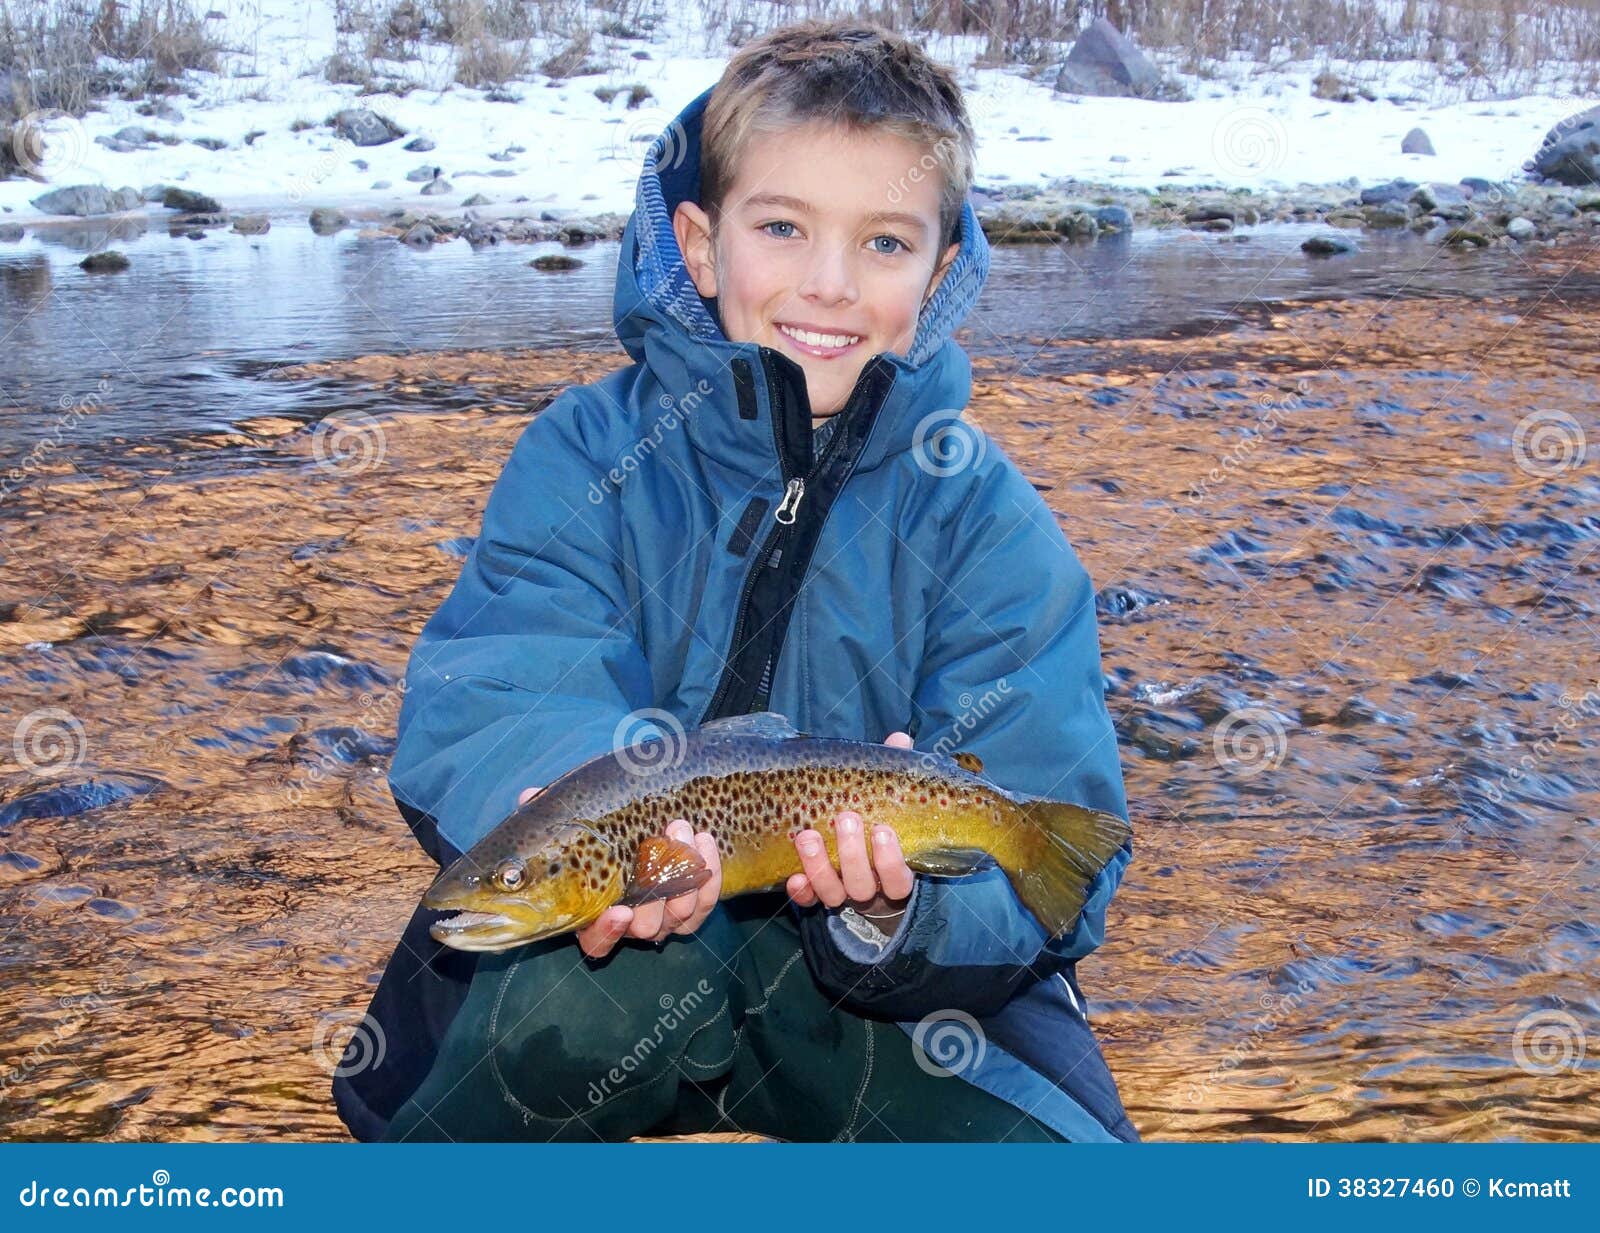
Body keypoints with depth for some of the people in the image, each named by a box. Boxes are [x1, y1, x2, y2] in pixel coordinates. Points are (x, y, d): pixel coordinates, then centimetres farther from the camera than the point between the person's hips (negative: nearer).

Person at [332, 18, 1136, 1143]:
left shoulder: (985, 523, -8)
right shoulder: (590, 457, -8)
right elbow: (476, 719, -20)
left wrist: (907, 902, -38)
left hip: (898, 980, 1)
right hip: (622, 949, 0)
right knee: (602, 985, -34)